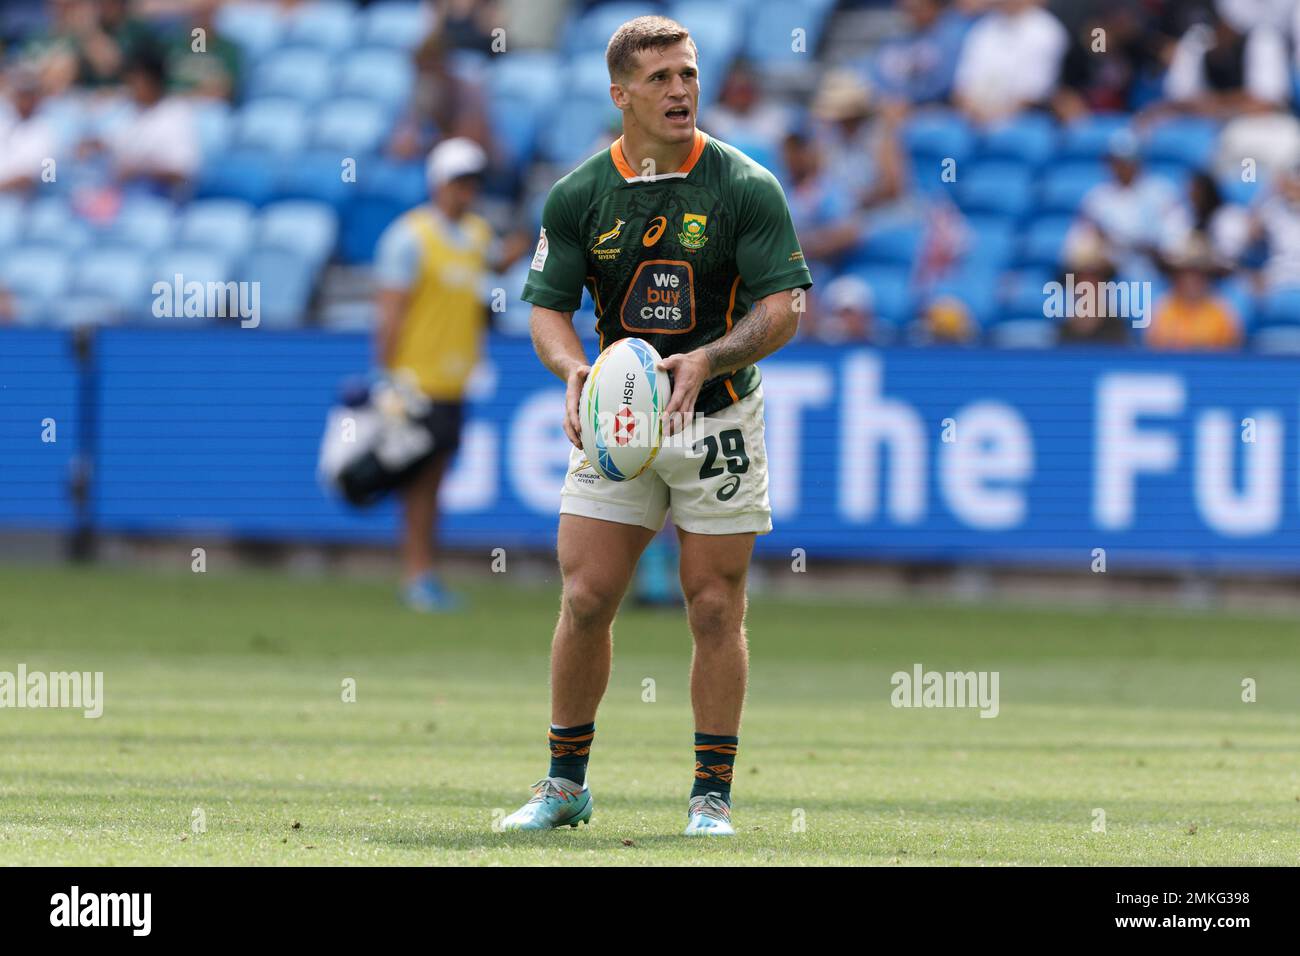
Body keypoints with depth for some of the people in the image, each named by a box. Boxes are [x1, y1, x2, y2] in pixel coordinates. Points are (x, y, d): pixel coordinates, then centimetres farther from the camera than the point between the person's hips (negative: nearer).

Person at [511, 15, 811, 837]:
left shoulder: (747, 188, -8)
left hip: (718, 421, -2)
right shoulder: (578, 196, -1)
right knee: (586, 600, -2)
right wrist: (573, 369, -18)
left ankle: (713, 796, 7)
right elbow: (548, 307, 3)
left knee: (716, 609, -1)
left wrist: (707, 360, -26)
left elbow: (784, 306, -11)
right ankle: (566, 785, 13)